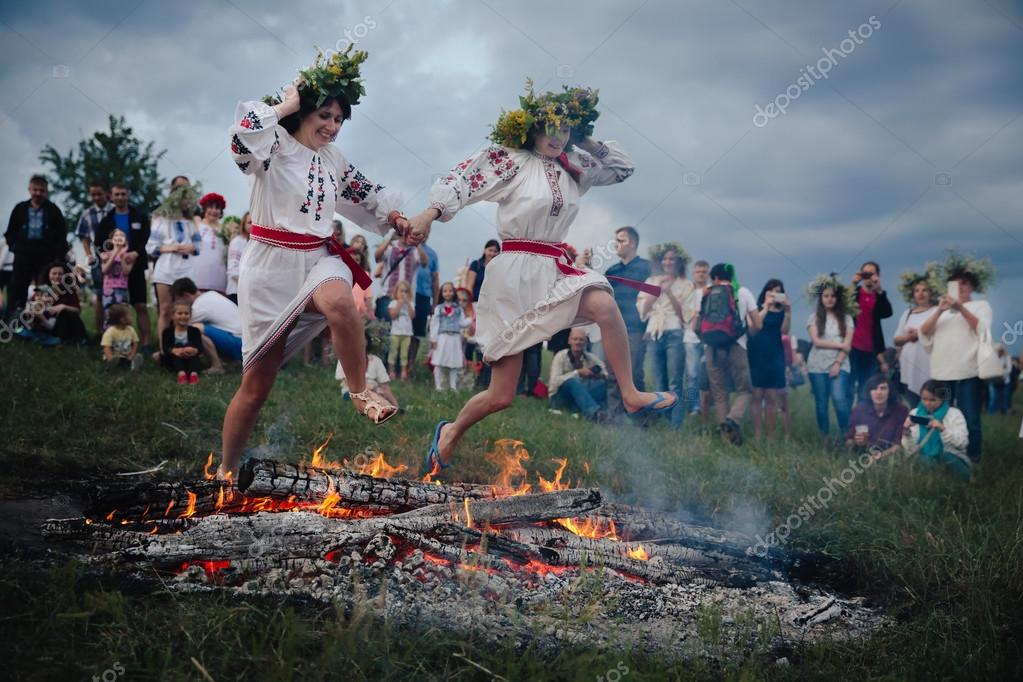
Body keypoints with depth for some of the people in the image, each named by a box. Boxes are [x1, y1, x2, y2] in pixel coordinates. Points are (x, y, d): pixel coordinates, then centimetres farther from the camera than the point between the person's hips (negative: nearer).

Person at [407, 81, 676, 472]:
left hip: (555, 271, 5)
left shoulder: (573, 169, 15)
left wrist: (586, 141, 12)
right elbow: (463, 179, -13)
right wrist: (430, 214, -28)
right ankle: (451, 433, 18)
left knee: (604, 304, -26)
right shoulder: (510, 159, -3)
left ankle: (630, 395, -15)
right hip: (514, 275, -5)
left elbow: (623, 167, 25)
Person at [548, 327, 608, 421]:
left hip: (582, 396, 4)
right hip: (560, 398, -4)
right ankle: (593, 411, -57)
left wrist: (600, 374, -24)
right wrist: (578, 372, -26)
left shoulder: (591, 358, 3)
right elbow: (555, 381, -22)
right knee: (573, 381, -36)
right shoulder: (561, 356, -8)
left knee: (602, 382, -20)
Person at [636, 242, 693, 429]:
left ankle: (675, 427, -13)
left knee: (675, 384, -10)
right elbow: (642, 309, 8)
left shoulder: (685, 285, 7)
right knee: (659, 384, 7)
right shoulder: (651, 281, 16)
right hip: (654, 335, 4)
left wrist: (669, 293, -8)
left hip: (675, 335, -4)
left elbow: (685, 314, 0)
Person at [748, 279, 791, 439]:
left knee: (772, 397, 0)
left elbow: (785, 330, -5)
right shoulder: (757, 309, 5)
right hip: (756, 355, -2)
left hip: (775, 356, 2)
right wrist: (766, 307, -14)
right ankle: (757, 434, -5)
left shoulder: (781, 312, 10)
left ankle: (770, 435, 2)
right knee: (757, 396, -6)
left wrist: (788, 311, -15)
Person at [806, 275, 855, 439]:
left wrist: (837, 363, -11)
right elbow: (816, 341, -5)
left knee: (839, 399, -18)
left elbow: (847, 344, 0)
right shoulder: (814, 317, 5)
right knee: (821, 403, 4)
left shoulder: (846, 318, 7)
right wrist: (839, 345, -7)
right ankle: (824, 437, 12)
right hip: (817, 367, 1)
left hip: (839, 365, -1)